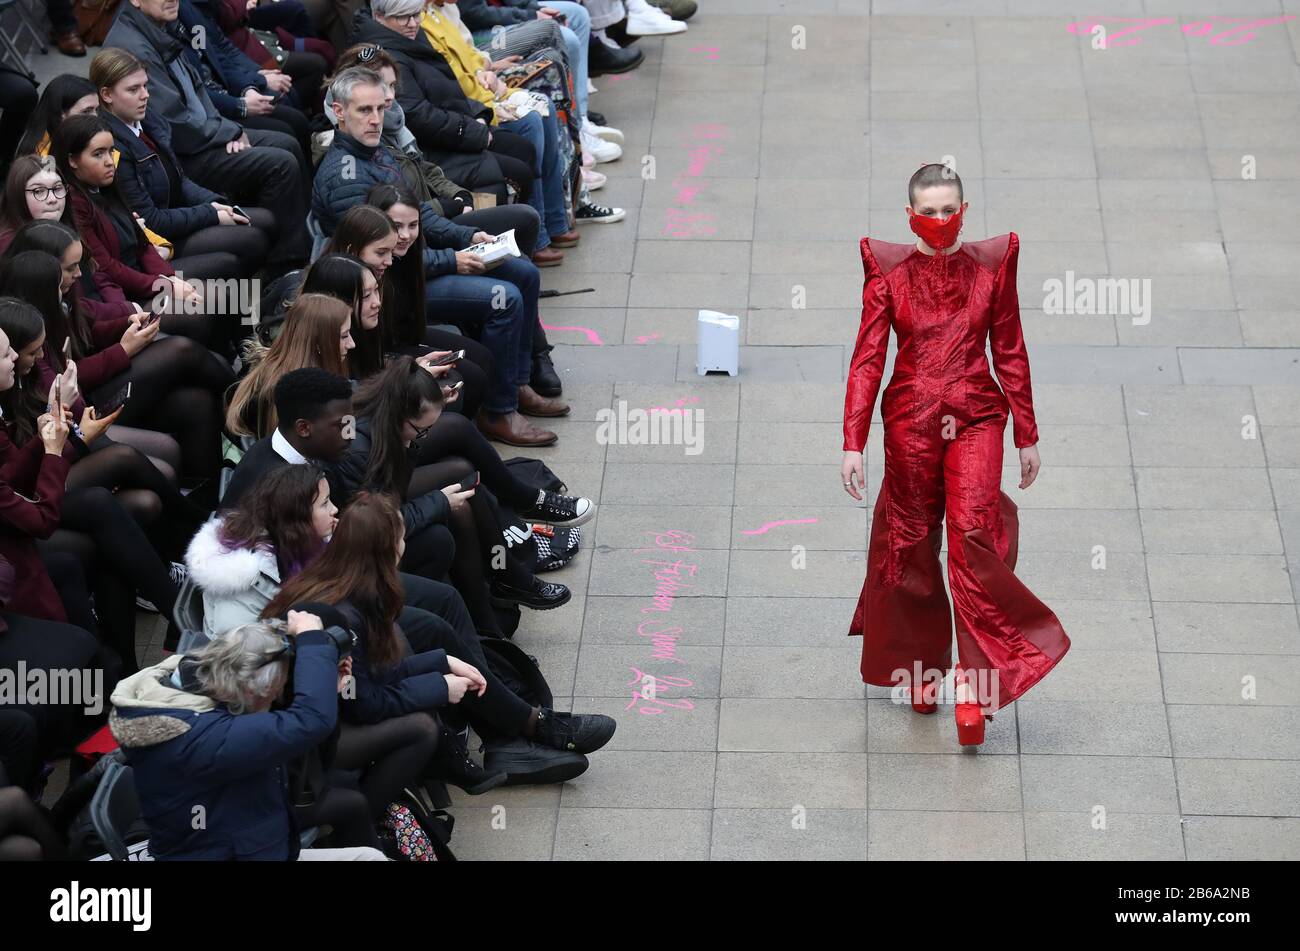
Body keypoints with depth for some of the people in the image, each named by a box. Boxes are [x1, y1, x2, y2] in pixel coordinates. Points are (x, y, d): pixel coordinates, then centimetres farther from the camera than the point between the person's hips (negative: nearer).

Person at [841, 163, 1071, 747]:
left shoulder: (993, 262, 3)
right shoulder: (888, 269, 0)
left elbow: (1010, 351, 8)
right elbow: (867, 358, -2)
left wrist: (1027, 435, 9)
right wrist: (852, 442, -8)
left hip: (975, 418, 0)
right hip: (910, 419, 0)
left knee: (974, 535, -16)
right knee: (913, 545, 8)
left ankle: (975, 687, -12)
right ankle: (922, 667, 28)